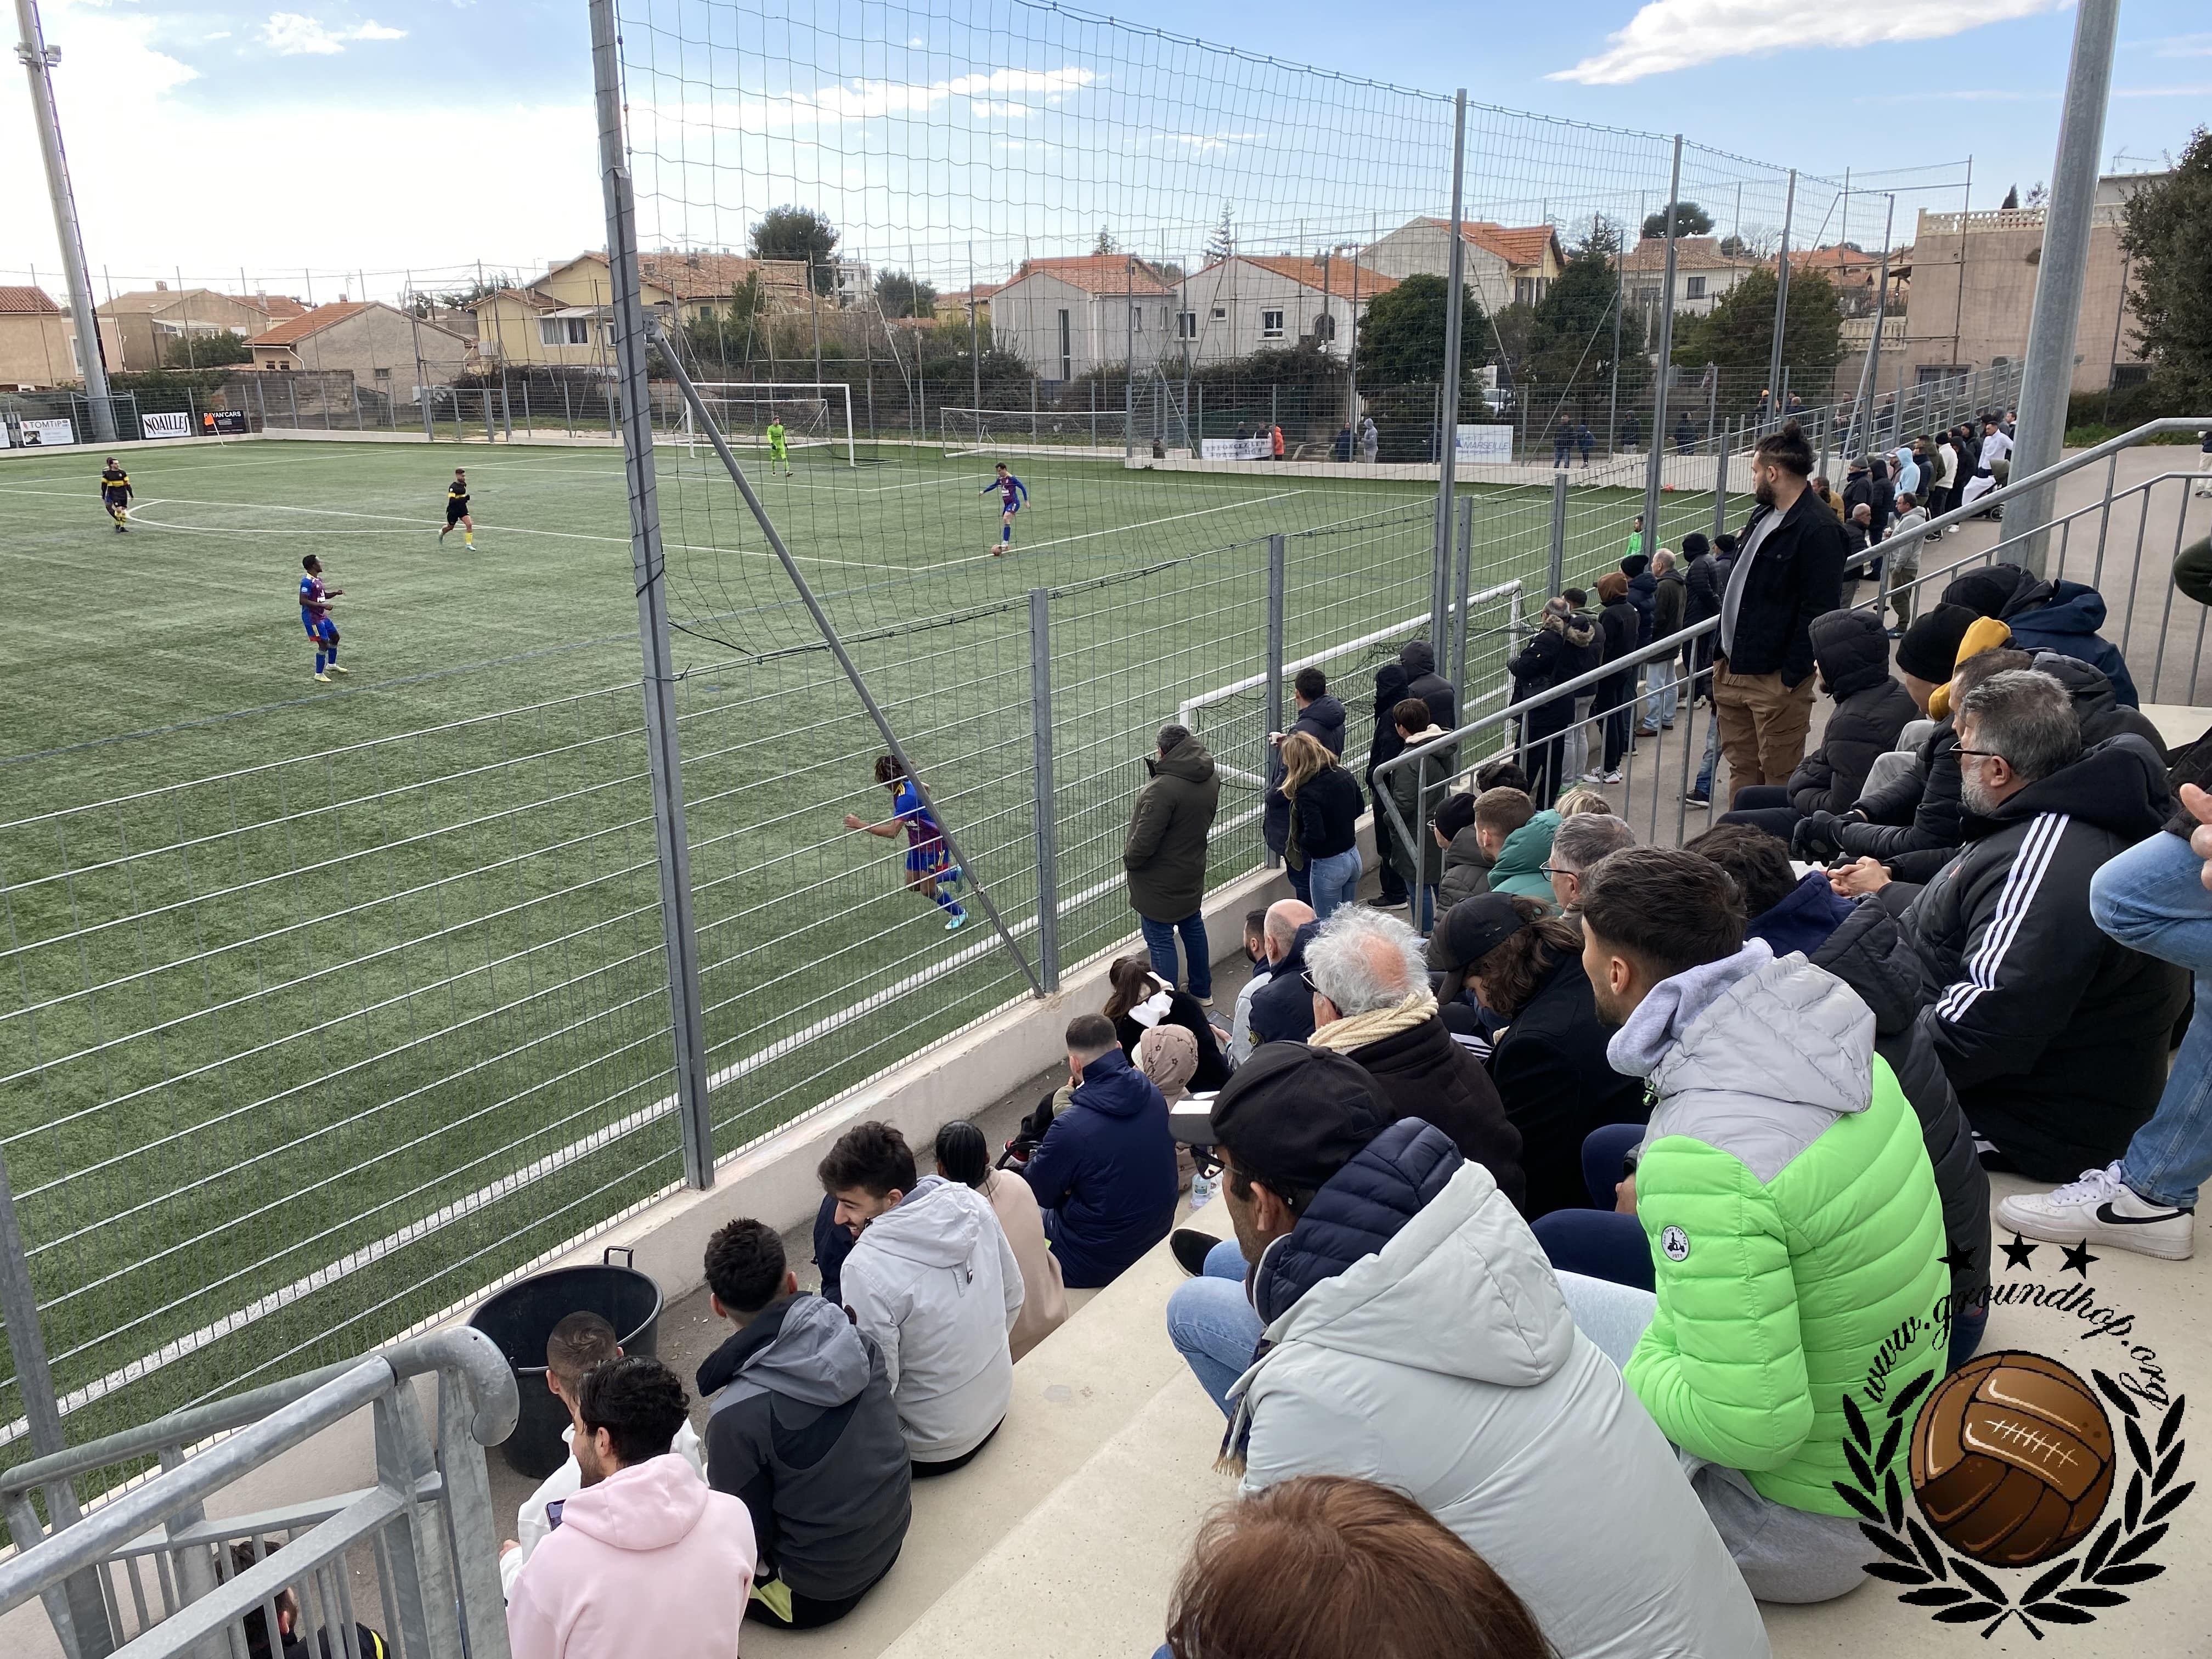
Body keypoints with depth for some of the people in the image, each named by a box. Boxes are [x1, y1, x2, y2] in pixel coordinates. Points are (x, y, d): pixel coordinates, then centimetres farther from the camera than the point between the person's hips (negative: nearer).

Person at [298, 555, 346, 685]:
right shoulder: (307, 582, -20)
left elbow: (323, 595, 26)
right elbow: (303, 601, -26)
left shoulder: (318, 580, 11)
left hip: (322, 616, 10)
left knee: (335, 636, 22)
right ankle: (319, 676, -5)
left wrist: (335, 593, 8)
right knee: (324, 643, -11)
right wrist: (323, 605, -27)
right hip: (312, 617, -10)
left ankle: (331, 665, 40)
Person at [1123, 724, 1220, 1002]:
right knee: (1193, 927, 24)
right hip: (1192, 873, 8)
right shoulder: (1211, 780, -4)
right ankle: (1202, 991, 39)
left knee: (1160, 940, 2)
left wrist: (1129, 858, -6)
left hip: (1159, 882, -8)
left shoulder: (1163, 789, -30)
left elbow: (1144, 841, -28)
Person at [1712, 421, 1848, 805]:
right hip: (1734, 672, 9)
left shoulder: (1818, 530, -15)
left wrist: (1791, 676, -19)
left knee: (1779, 778, 1)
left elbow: (1819, 612, -18)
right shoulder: (1762, 518, 14)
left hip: (1777, 680, -9)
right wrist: (1722, 653, 15)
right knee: (1741, 770, 17)